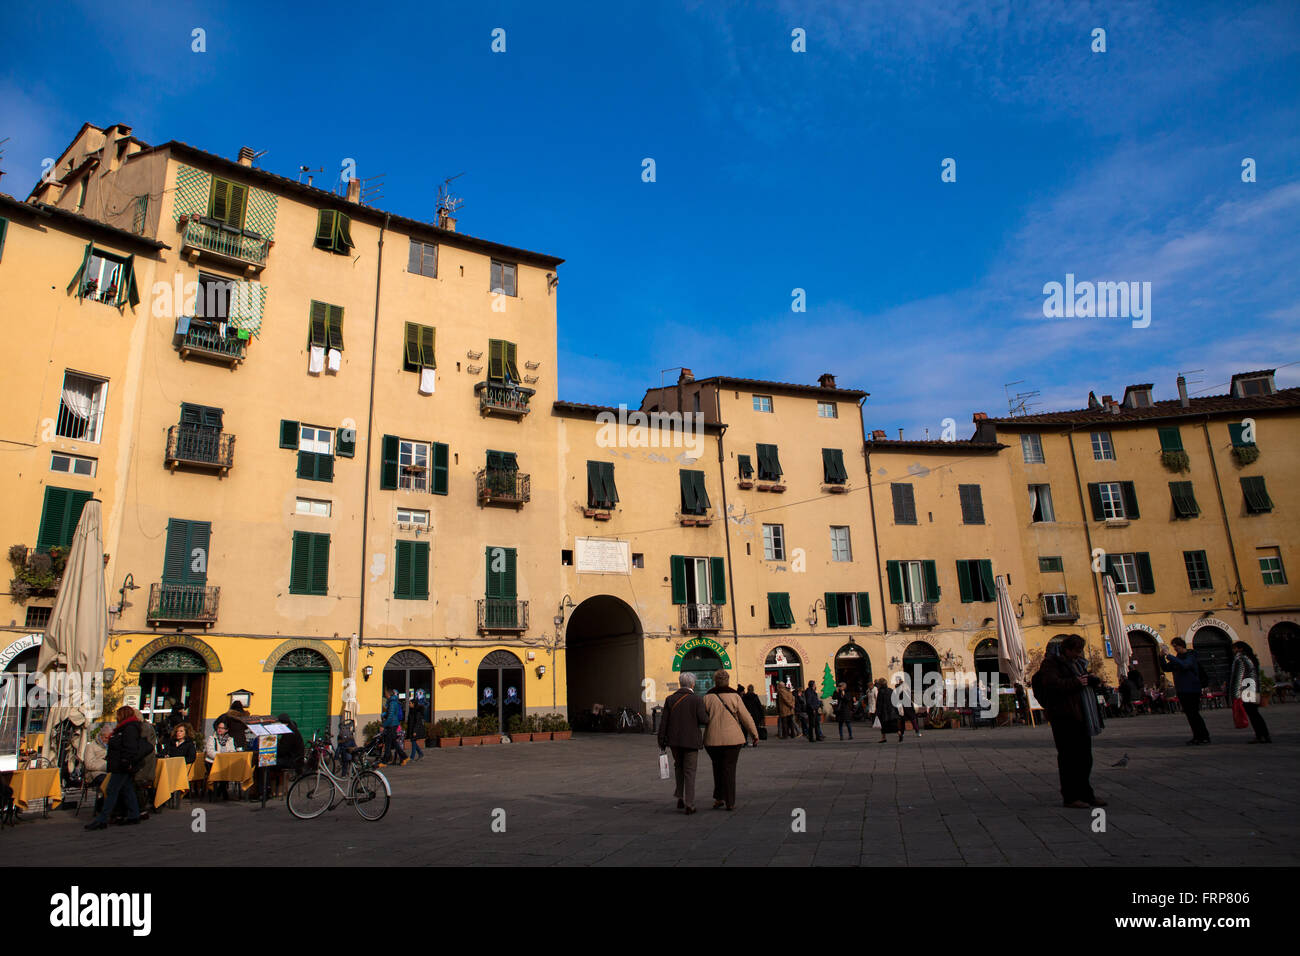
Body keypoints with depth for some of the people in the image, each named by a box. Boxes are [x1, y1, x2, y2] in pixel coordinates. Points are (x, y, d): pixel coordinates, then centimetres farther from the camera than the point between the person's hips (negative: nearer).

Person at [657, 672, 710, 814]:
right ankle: (689, 805, 5)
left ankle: (680, 797, 17)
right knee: (689, 772, 5)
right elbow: (703, 719, -16)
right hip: (691, 741, -3)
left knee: (678, 766, 24)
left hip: (674, 740, 3)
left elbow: (663, 722, 0)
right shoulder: (697, 699, -8)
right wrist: (708, 712, 6)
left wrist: (662, 743, 4)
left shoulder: (670, 699, 1)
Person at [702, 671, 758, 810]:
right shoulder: (734, 696, -3)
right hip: (732, 738, -1)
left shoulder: (707, 697, 0)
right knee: (729, 768, 6)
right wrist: (755, 734, 8)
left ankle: (718, 798, 13)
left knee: (717, 767, 18)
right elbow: (746, 717, -1)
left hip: (712, 739, 1)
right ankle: (730, 803, 7)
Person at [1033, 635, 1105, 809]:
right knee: (1068, 757, -5)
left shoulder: (1076, 662, 19)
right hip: (1064, 717, -9)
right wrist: (1076, 682, -21)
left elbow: (1084, 681, 29)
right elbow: (1051, 684, -24)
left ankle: (1085, 794, 24)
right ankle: (1070, 797, 1)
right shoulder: (1051, 662, -10)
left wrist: (1092, 679, 7)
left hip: (1081, 716, 9)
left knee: (1084, 757, 14)